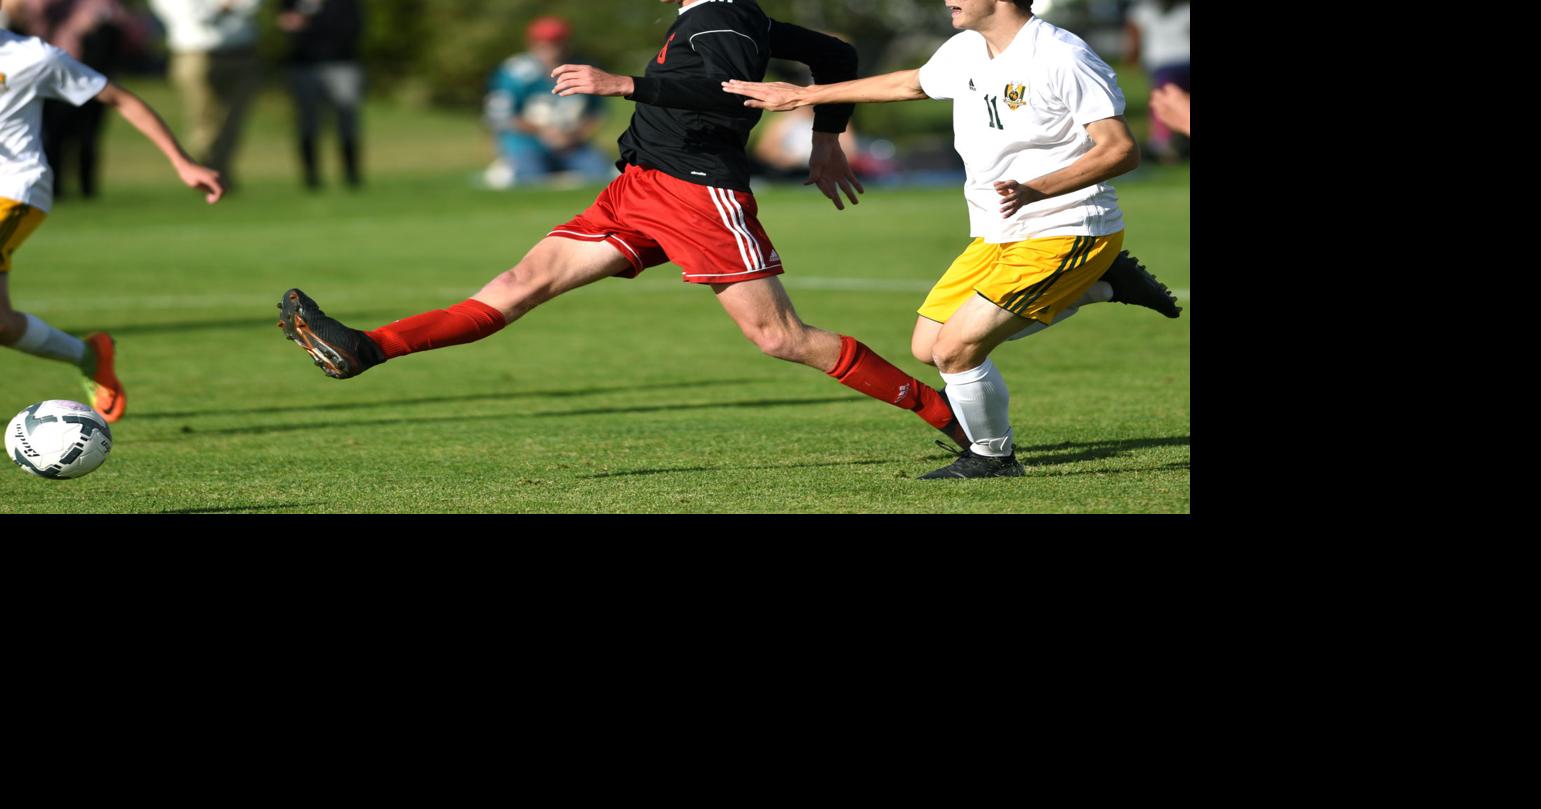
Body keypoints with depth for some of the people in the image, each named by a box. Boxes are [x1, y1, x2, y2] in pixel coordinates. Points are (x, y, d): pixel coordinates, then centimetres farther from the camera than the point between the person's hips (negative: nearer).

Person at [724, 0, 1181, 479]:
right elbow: (910, 84, 26)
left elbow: (1121, 150, -23)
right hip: (996, 239, 9)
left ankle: (993, 457, 12)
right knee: (928, 347, 10)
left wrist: (1036, 191, -35)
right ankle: (1095, 288, 16)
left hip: (1064, 236, -9)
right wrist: (804, 96, 31)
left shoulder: (1062, 58, -20)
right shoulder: (965, 52, 6)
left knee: (956, 348, -17)